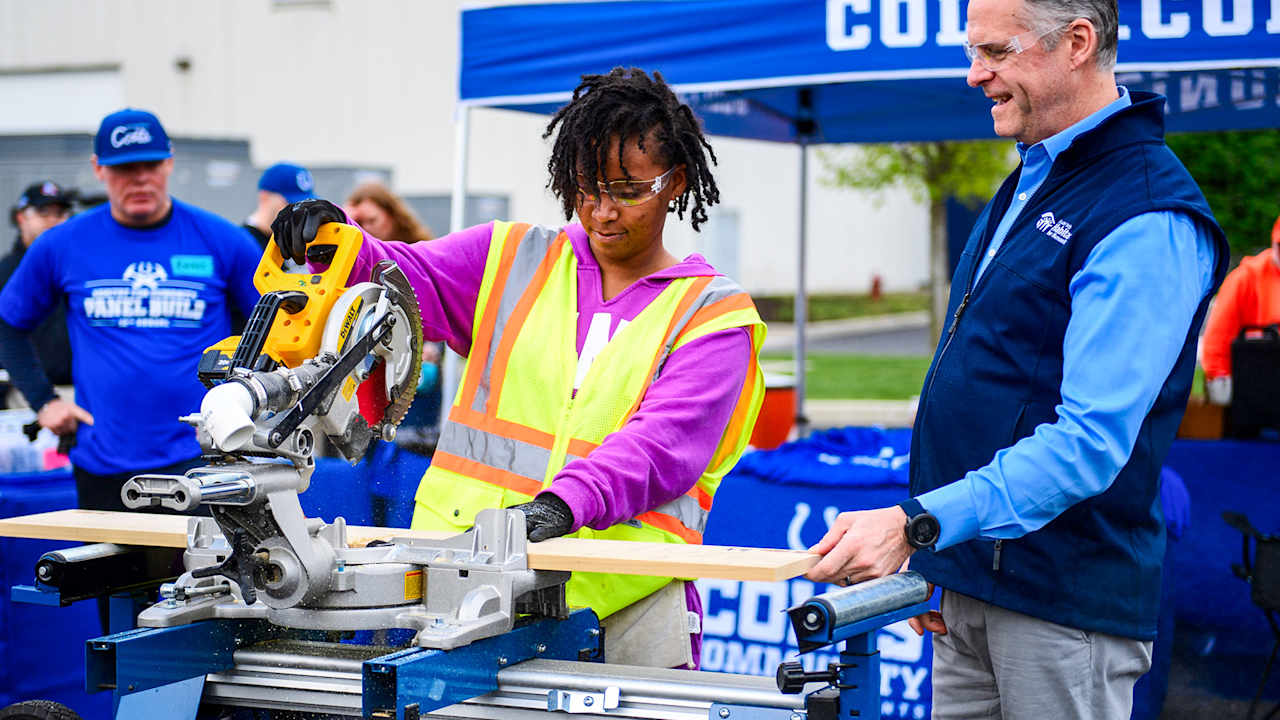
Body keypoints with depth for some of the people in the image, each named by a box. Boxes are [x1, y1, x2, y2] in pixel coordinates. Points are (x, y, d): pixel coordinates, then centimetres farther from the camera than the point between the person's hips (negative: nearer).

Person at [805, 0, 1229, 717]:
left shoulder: (1149, 220, -17)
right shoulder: (1028, 185, 14)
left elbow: (1093, 440, -25)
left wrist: (917, 523, -31)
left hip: (1064, 601, -9)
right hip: (970, 589, 9)